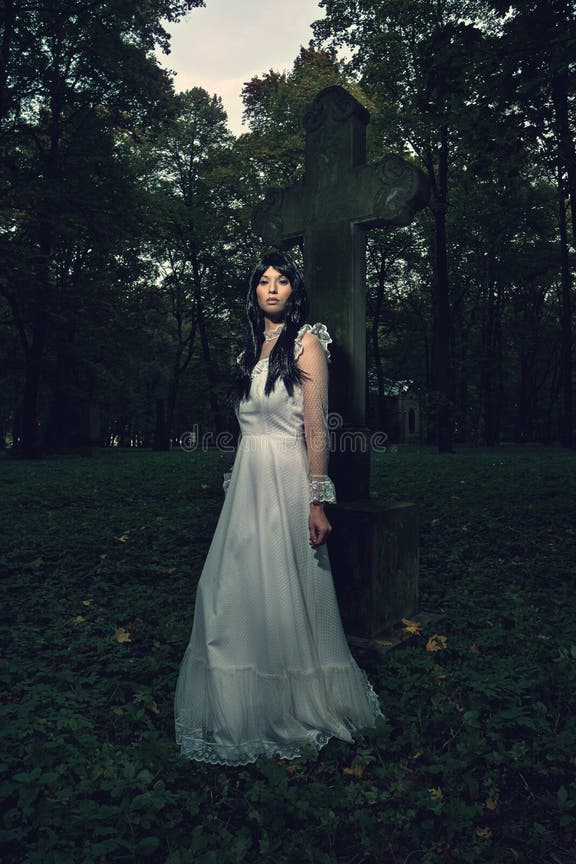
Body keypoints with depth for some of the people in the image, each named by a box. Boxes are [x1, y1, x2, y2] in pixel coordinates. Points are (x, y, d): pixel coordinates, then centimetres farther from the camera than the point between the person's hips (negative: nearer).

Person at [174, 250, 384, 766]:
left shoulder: (306, 341, -4)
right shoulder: (253, 346, 17)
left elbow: (316, 427, -12)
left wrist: (318, 501, -17)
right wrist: (237, 484, 15)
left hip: (286, 480, -7)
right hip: (247, 480, 7)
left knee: (284, 598, 1)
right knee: (233, 596, 9)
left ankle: (298, 710, 23)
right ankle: (245, 710, 28)